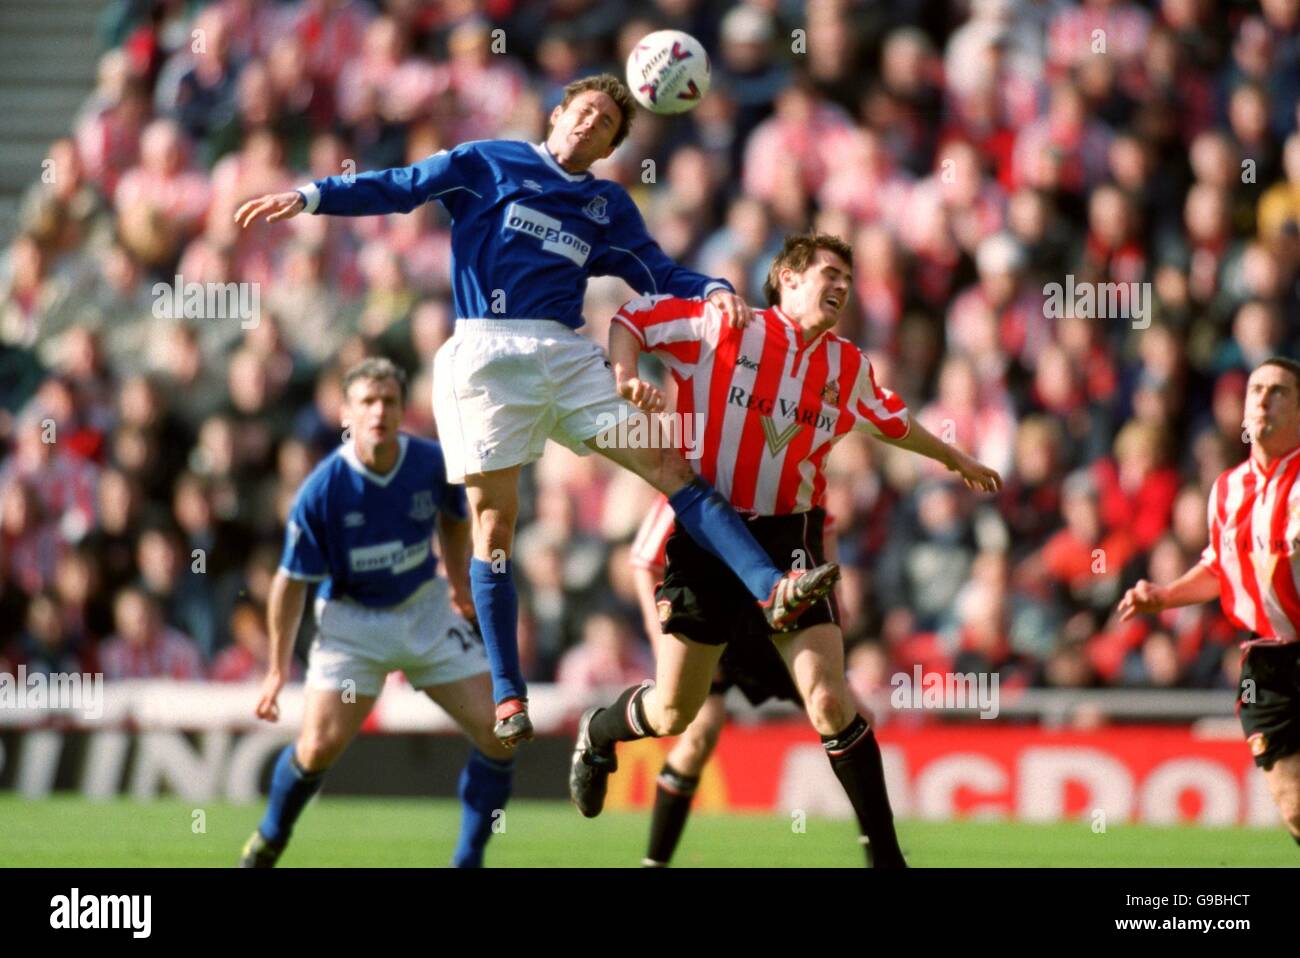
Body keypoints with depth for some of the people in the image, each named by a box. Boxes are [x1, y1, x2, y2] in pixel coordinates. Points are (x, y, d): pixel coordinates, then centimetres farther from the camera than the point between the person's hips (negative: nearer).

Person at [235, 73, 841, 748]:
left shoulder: (608, 206, 20)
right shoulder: (489, 163, 10)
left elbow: (658, 274, 23)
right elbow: (397, 188, 8)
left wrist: (713, 291, 3)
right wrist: (310, 197, -2)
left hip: (567, 356, 4)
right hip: (487, 356, -4)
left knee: (669, 464, -8)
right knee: (493, 521, -6)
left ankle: (771, 590, -11)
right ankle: (508, 697, -3)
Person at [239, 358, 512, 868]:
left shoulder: (434, 464, -14)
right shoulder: (321, 491, -21)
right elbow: (291, 580, -10)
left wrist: (460, 584, 15)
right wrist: (278, 667, -7)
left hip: (427, 610, 3)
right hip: (353, 621, -3)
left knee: (498, 731, -8)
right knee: (320, 745, -16)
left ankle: (468, 860, 6)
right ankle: (269, 840, 15)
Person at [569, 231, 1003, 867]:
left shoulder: (848, 368, 8)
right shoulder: (724, 327, -5)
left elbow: (893, 423, 29)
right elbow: (631, 319, 3)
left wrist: (955, 460, 42)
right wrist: (626, 376, -16)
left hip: (788, 539, 2)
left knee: (829, 703, -13)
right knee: (673, 713, 4)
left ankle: (885, 855, -4)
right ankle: (597, 735, 40)